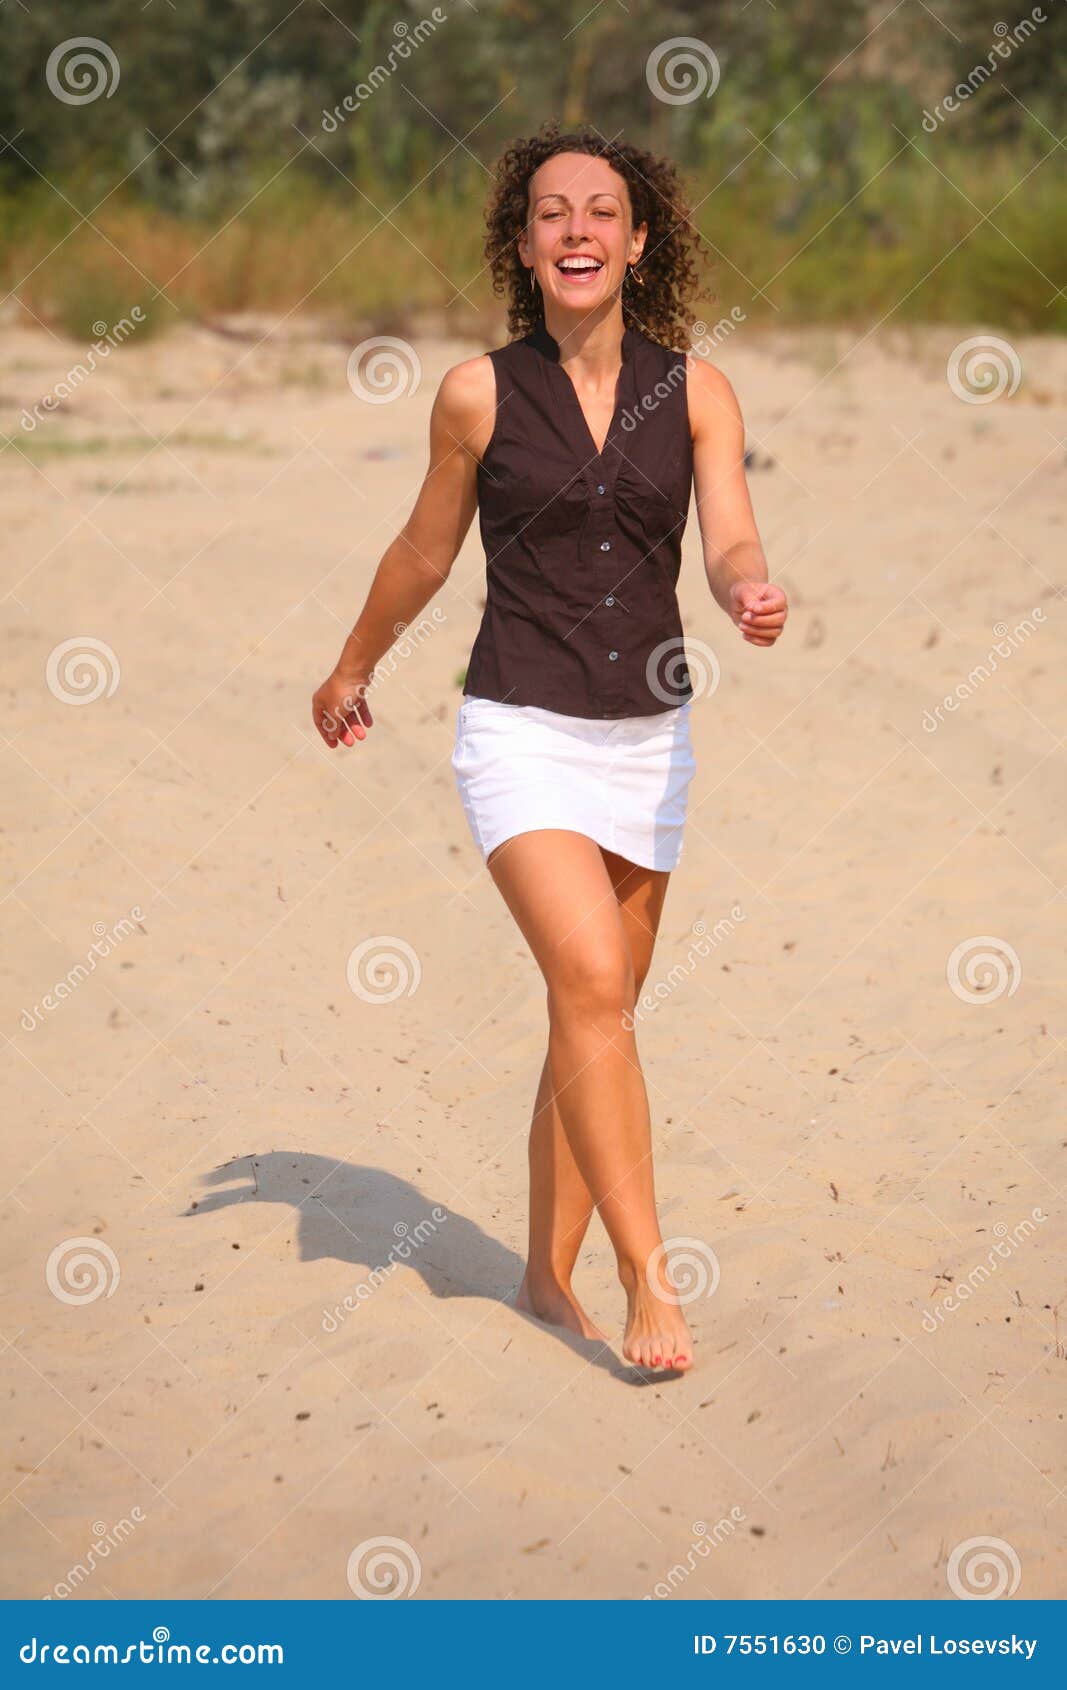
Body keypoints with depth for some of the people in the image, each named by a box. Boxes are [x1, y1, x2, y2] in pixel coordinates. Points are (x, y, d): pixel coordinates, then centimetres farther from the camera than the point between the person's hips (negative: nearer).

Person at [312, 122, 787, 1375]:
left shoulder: (696, 393, 0)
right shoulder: (478, 393, -5)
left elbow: (730, 545, -11)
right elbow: (425, 553, 10)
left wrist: (750, 599, -34)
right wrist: (352, 670, 22)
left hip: (648, 739, 3)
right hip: (522, 733, -3)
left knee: (598, 1014, 11)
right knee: (590, 979, -21)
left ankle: (550, 1276, 25)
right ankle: (649, 1277, -18)